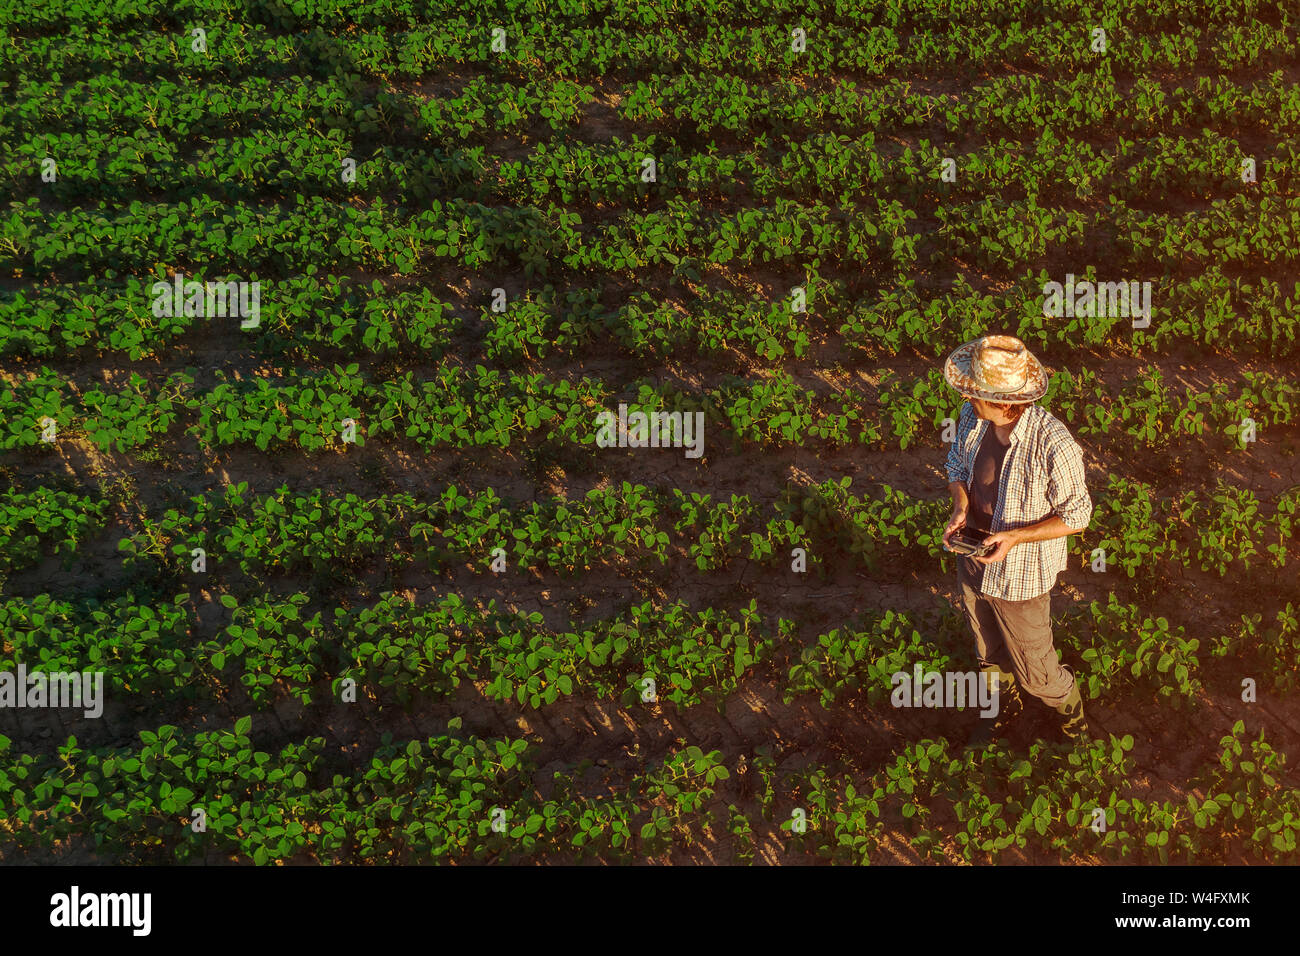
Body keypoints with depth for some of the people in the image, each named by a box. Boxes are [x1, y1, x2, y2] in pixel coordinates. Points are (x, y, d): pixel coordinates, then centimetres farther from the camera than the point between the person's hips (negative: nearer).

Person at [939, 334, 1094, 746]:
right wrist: (960, 507, -12)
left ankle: (1071, 713, 46)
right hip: (972, 557, 5)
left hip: (1020, 574, -5)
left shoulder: (1054, 446, -32)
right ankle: (1004, 705, 57)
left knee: (1034, 669, 14)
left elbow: (1076, 516, -18)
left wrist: (1014, 536, -28)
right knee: (988, 650, 29)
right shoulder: (972, 416, -15)